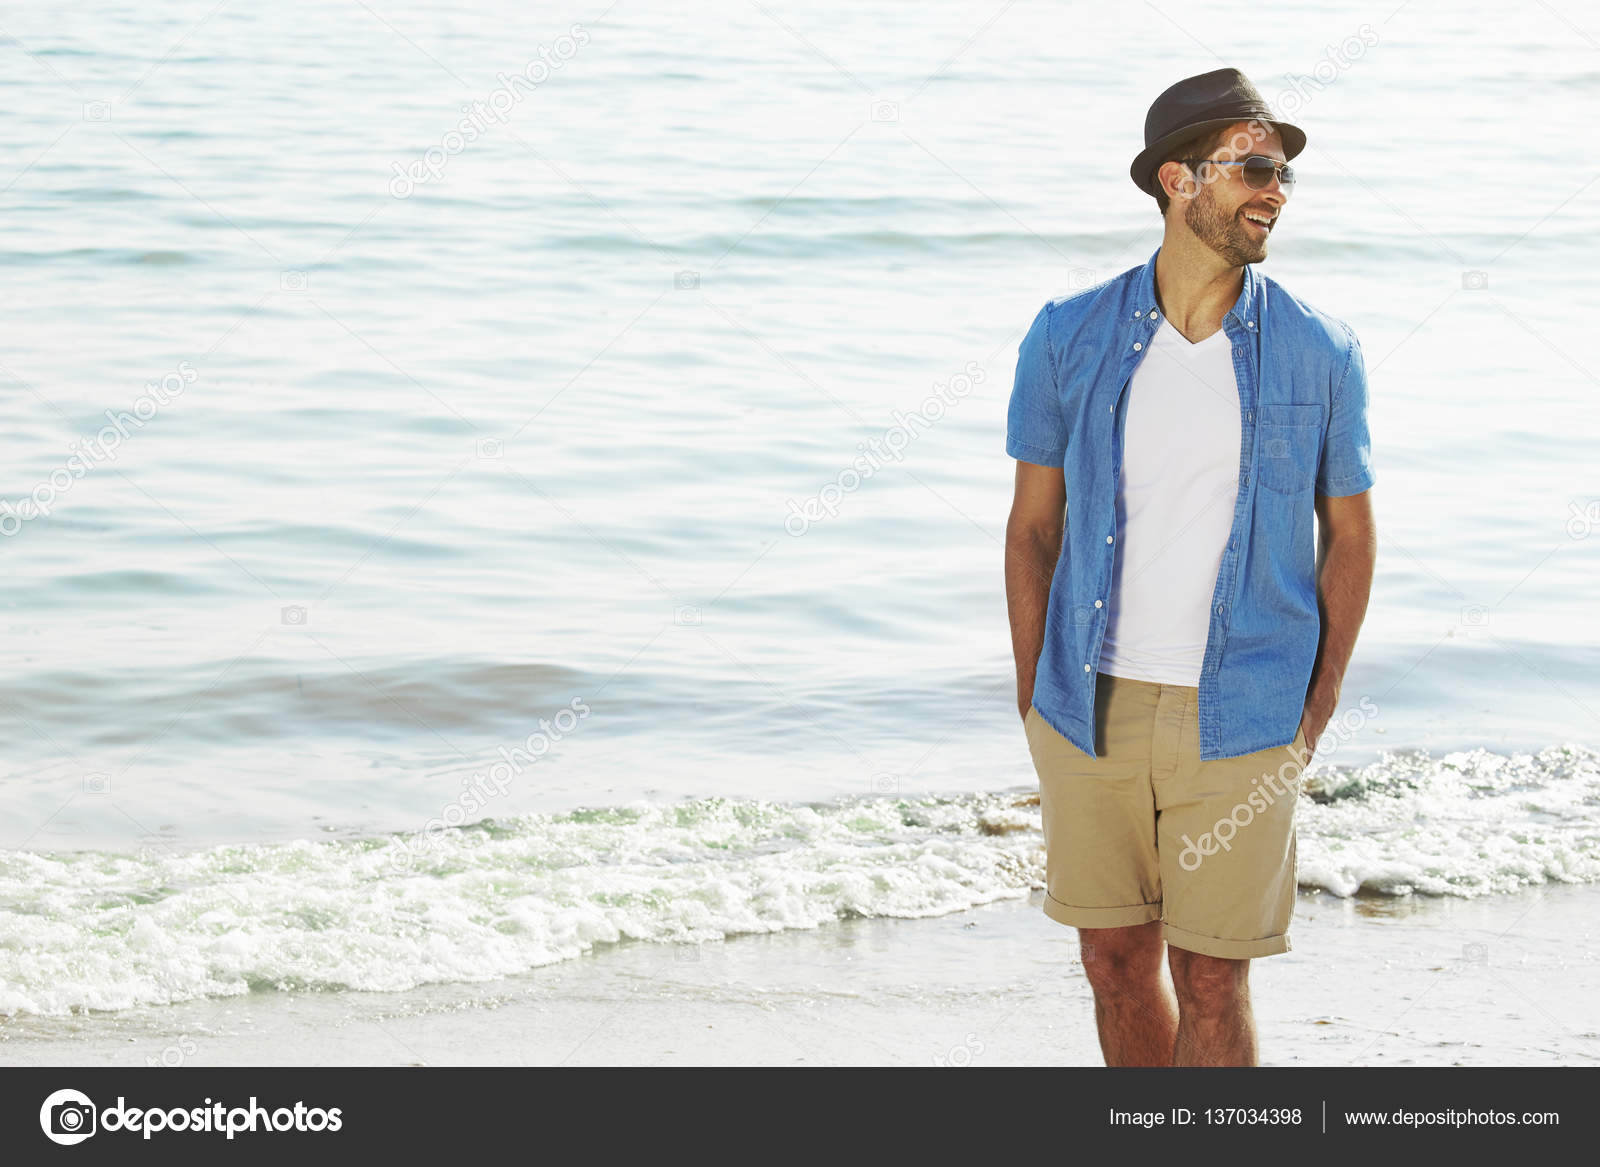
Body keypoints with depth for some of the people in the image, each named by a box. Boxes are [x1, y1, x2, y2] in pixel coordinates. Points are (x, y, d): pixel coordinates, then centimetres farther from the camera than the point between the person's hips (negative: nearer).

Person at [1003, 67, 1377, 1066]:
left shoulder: (1319, 355, -3)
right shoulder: (1070, 338, -1)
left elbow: (1350, 534, 7)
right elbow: (1034, 524, 7)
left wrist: (1315, 718, 2)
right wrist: (1035, 702, 4)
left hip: (1239, 722, -2)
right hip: (1091, 711, 2)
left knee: (1210, 982, 1)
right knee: (1117, 962, 11)